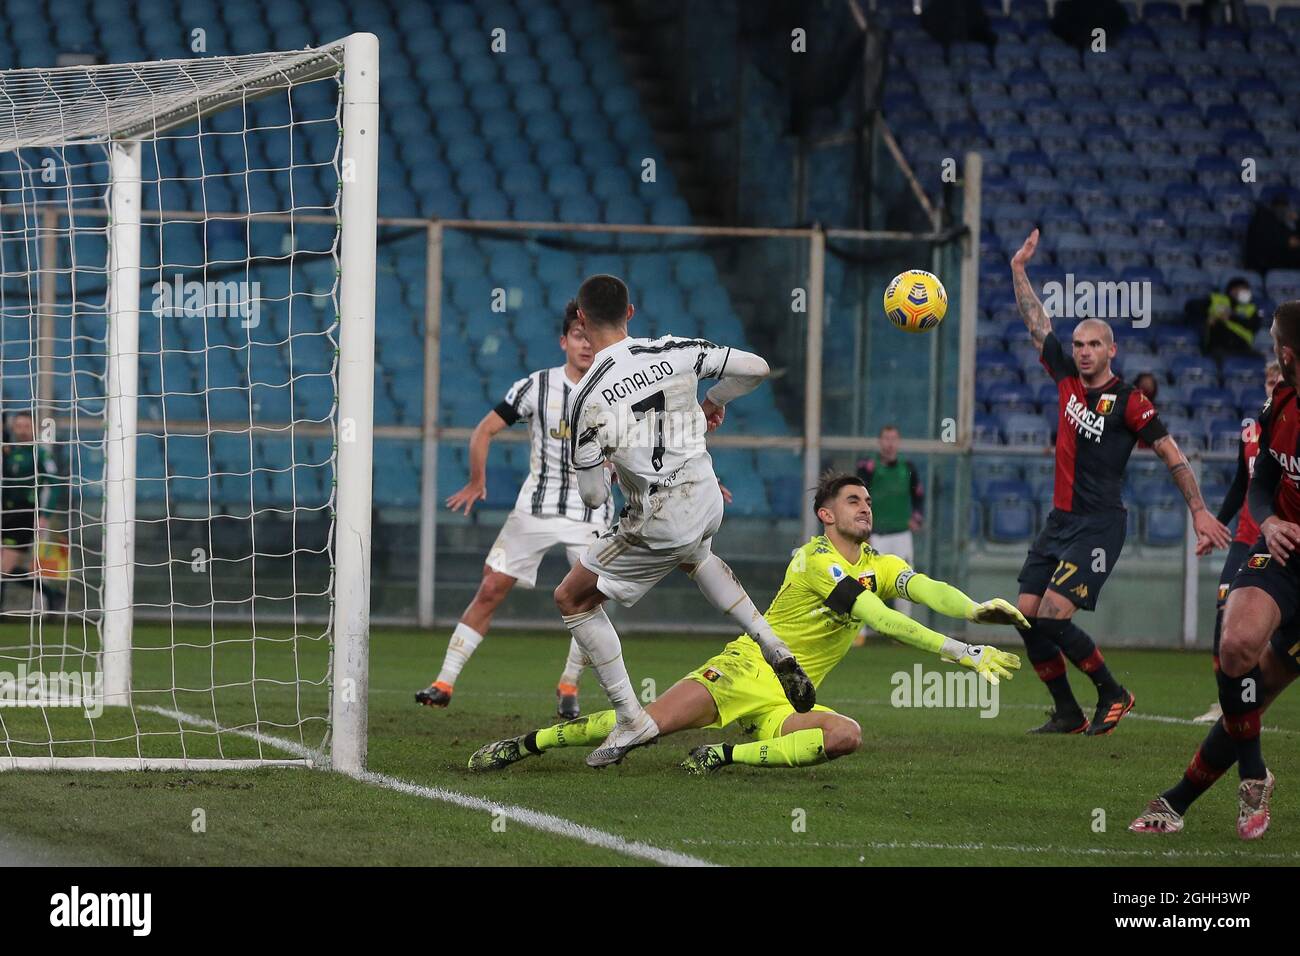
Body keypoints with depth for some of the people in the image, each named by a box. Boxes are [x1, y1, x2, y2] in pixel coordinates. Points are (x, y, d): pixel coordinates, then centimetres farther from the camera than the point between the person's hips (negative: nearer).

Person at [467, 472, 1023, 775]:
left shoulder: (878, 565, 11)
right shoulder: (818, 560, -11)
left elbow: (929, 588, -9)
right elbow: (880, 619, -23)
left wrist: (976, 609, -32)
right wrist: (965, 653, -27)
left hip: (786, 704, 5)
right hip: (744, 672, -5)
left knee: (847, 735, -26)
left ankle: (727, 755, -22)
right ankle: (525, 744, -6)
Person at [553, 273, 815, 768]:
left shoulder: (588, 397, -18)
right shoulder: (674, 351, -7)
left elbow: (592, 495, -14)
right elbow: (756, 368, -1)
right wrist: (715, 399, 19)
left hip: (657, 524, -6)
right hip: (707, 503, 6)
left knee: (572, 600, 12)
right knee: (695, 556, 41)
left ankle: (631, 719, 7)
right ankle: (774, 647, 27)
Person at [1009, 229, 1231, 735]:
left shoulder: (1129, 402, -9)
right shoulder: (1069, 380, 8)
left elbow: (1173, 456, -5)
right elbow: (1038, 324, 17)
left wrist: (1199, 511, -10)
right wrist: (1019, 270, 18)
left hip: (1099, 526, -7)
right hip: (1059, 519, 7)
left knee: (1052, 617, -18)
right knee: (1026, 616, 0)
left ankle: (1113, 694, 0)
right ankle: (1067, 714, 11)